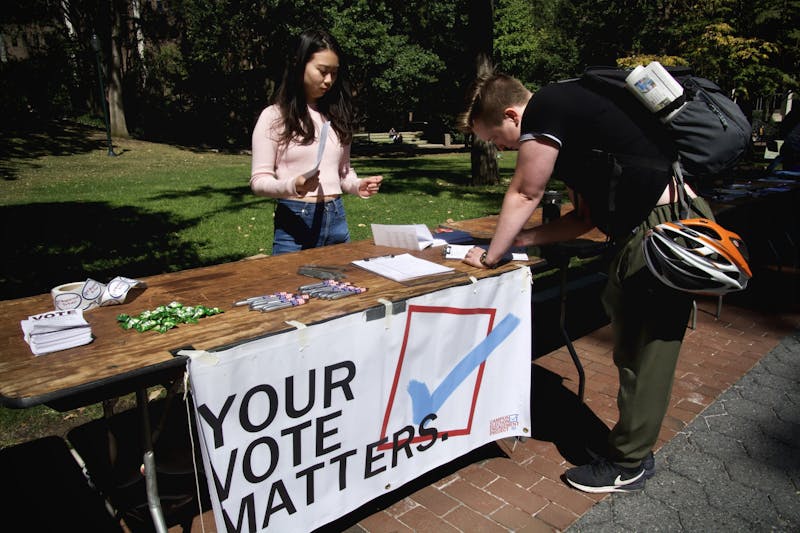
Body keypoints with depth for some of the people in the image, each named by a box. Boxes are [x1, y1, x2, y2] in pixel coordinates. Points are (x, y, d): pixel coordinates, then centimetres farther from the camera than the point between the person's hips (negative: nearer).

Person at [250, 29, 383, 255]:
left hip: (336, 219, 5)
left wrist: (358, 185, -6)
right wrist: (292, 186, -26)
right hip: (294, 221, -4)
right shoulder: (273, 116, -4)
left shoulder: (336, 116, 10)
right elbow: (259, 181, -7)